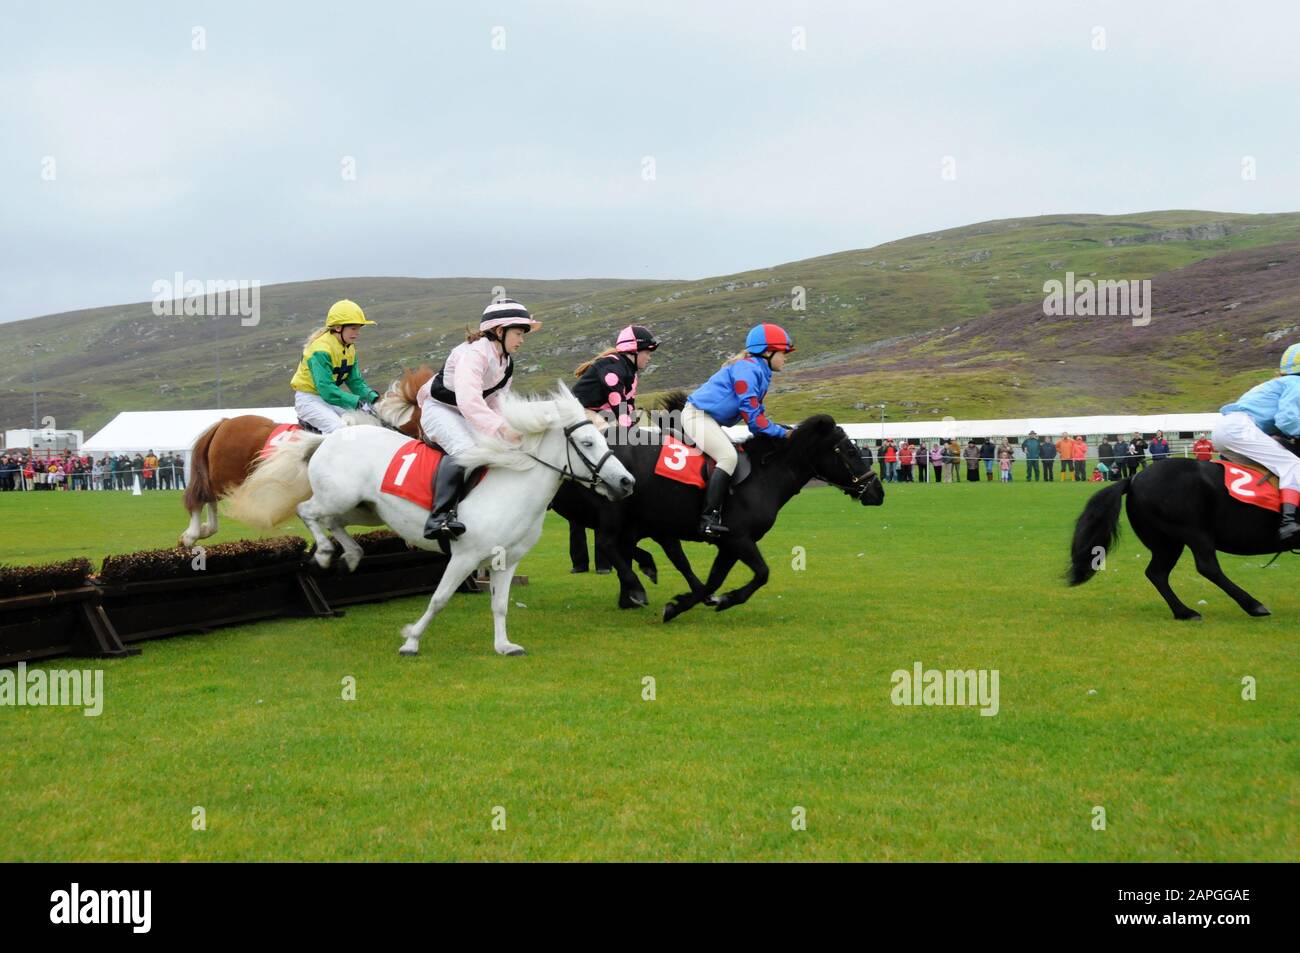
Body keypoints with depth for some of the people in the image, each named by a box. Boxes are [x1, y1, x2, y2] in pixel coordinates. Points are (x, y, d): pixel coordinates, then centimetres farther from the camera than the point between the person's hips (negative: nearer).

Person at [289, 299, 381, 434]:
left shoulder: (350, 348, 4)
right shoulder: (321, 350, -24)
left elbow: (356, 381, 2)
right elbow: (326, 389, -31)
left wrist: (374, 398, -17)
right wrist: (358, 403, -37)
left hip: (330, 397, 9)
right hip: (309, 399, -9)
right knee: (339, 428, -29)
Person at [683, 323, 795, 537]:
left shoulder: (759, 372, 19)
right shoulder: (748, 368, -14)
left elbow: (756, 413, 19)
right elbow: (752, 415, -19)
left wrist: (780, 431, 8)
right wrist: (781, 433, -12)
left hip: (708, 418, 12)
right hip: (698, 415, -12)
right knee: (728, 456, -25)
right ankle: (709, 518, -31)